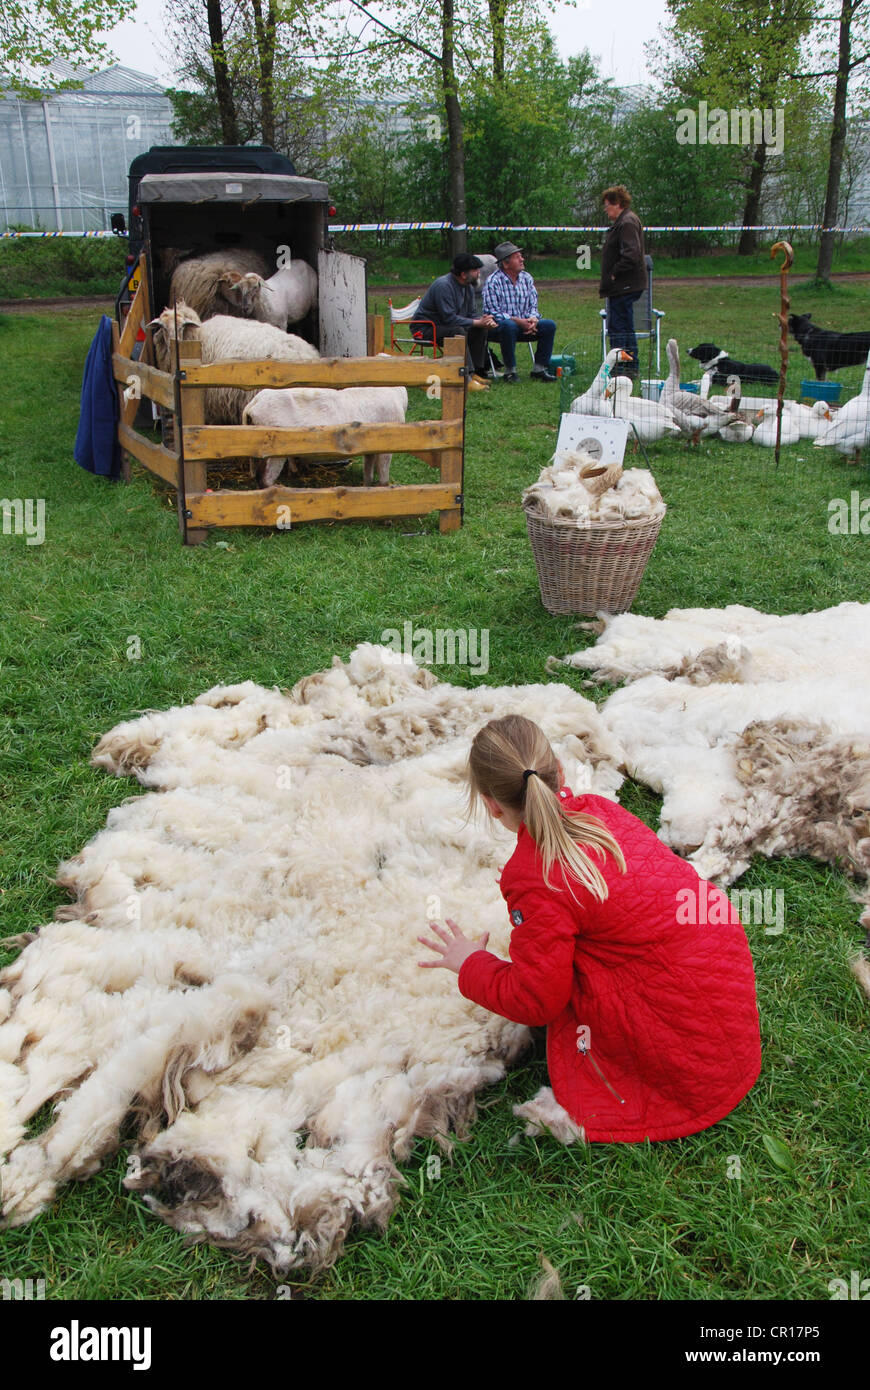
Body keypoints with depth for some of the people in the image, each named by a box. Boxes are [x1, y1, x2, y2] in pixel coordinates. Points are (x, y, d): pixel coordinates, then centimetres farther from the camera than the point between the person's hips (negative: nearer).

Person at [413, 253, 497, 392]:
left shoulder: (468, 287, 5)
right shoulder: (443, 285, -23)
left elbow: (470, 315, 9)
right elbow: (449, 318, -28)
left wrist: (484, 320, -14)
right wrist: (477, 322, -25)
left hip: (444, 325, 9)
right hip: (425, 328, -9)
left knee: (480, 330, -6)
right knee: (458, 331, -34)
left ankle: (476, 372, -7)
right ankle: (466, 379, -36)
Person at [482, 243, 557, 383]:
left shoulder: (526, 278, 10)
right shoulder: (493, 282, -9)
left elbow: (533, 306, 10)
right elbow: (494, 313, -16)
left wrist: (533, 319, -14)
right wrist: (519, 321, -24)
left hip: (524, 326, 6)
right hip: (498, 327, -6)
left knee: (549, 324, -15)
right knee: (508, 325, -39)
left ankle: (539, 368, -10)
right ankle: (510, 370, -26)